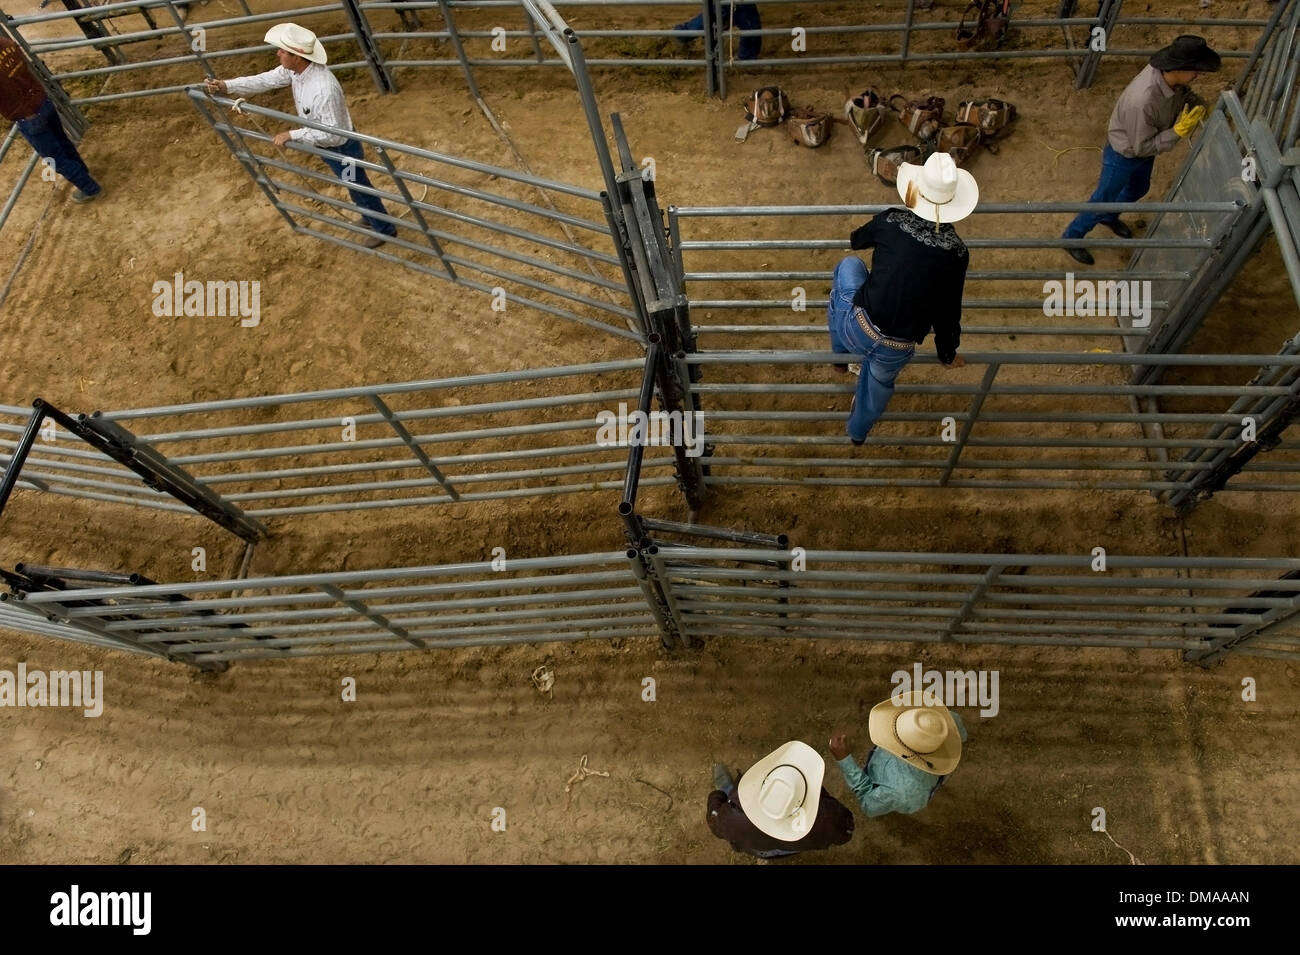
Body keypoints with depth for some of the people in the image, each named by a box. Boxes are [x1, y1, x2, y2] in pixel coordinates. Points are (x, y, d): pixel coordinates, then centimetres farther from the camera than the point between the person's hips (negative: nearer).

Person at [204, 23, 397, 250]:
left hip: (341, 147, -9)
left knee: (358, 187, 14)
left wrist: (292, 135, -31)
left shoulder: (324, 89, -40)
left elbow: (331, 133, -36)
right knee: (352, 185, 29)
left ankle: (384, 228, 37)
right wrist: (226, 86, -12)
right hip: (326, 146, 9)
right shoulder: (295, 69, -13)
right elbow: (265, 80, -3)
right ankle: (370, 217, 54)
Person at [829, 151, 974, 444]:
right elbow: (949, 311, 2)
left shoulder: (892, 222, -8)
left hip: (857, 329, -1)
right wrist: (947, 354, 21)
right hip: (896, 352, 1)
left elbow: (856, 241, 15)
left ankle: (841, 355, 40)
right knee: (880, 379, 36)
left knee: (849, 264, 26)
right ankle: (858, 431, 63)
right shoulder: (957, 252, -7)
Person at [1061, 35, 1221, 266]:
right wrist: (1179, 131, -32)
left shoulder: (1167, 75, -20)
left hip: (1144, 146, 8)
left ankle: (1109, 217, 57)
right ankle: (1071, 236, 34)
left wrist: (1194, 102, -14)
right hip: (1124, 154, -8)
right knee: (1103, 200, 12)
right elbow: (1142, 147, -30)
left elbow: (1181, 93, 5)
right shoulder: (1143, 101, -43)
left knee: (1138, 188, 30)